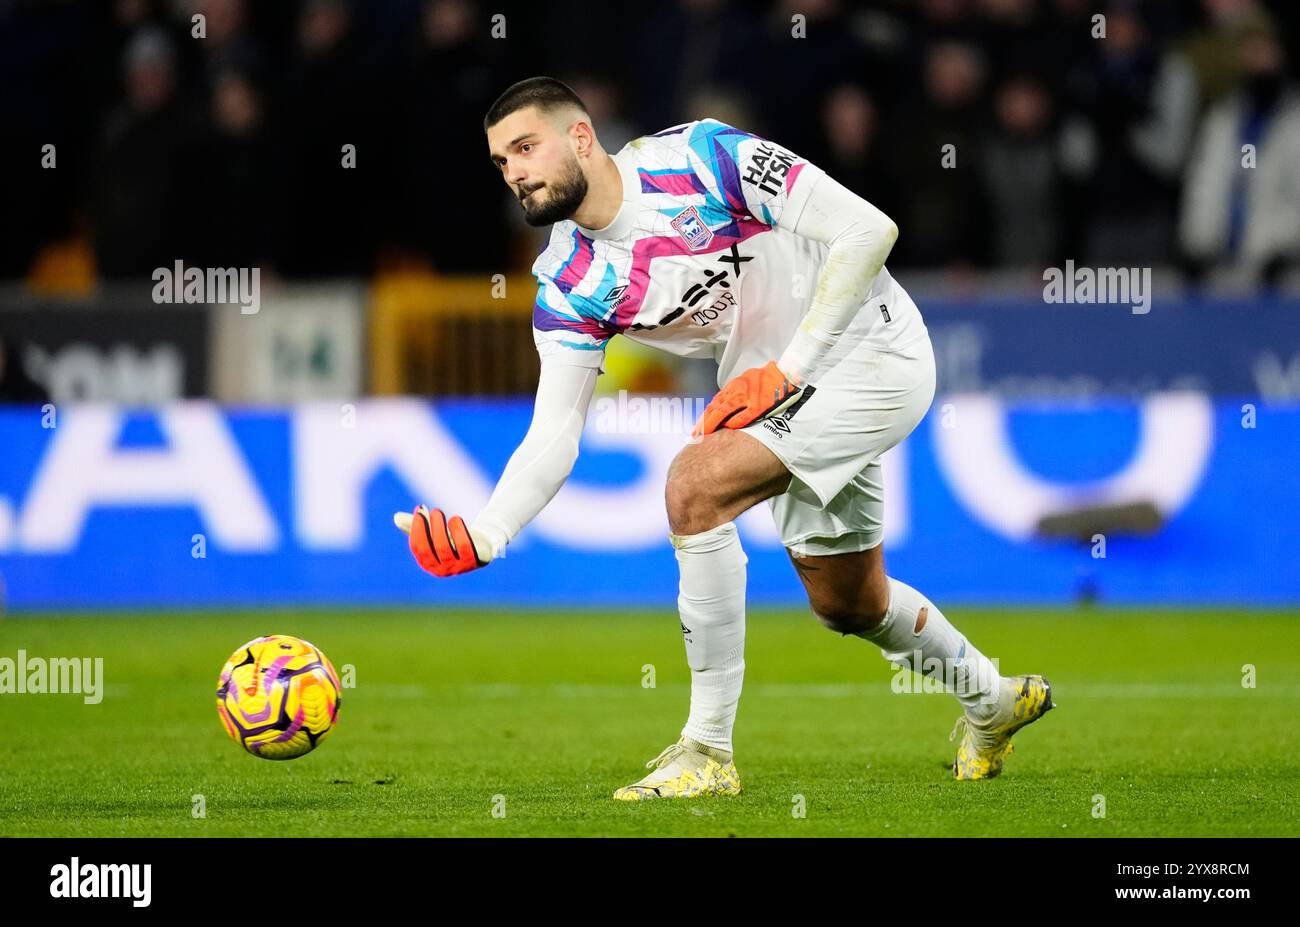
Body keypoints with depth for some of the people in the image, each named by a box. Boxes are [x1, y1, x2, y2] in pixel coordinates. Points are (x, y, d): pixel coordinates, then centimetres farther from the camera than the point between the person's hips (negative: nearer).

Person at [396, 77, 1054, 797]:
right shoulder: (568, 288, -5)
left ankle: (708, 751, -18)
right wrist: (484, 535, -27)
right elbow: (553, 439, -8)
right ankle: (989, 700, 49)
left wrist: (785, 370, -24)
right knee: (847, 605, 19)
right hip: (773, 393, 8)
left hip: (872, 352, -8)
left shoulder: (701, 156, -21)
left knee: (695, 484, -25)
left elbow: (870, 230, -22)